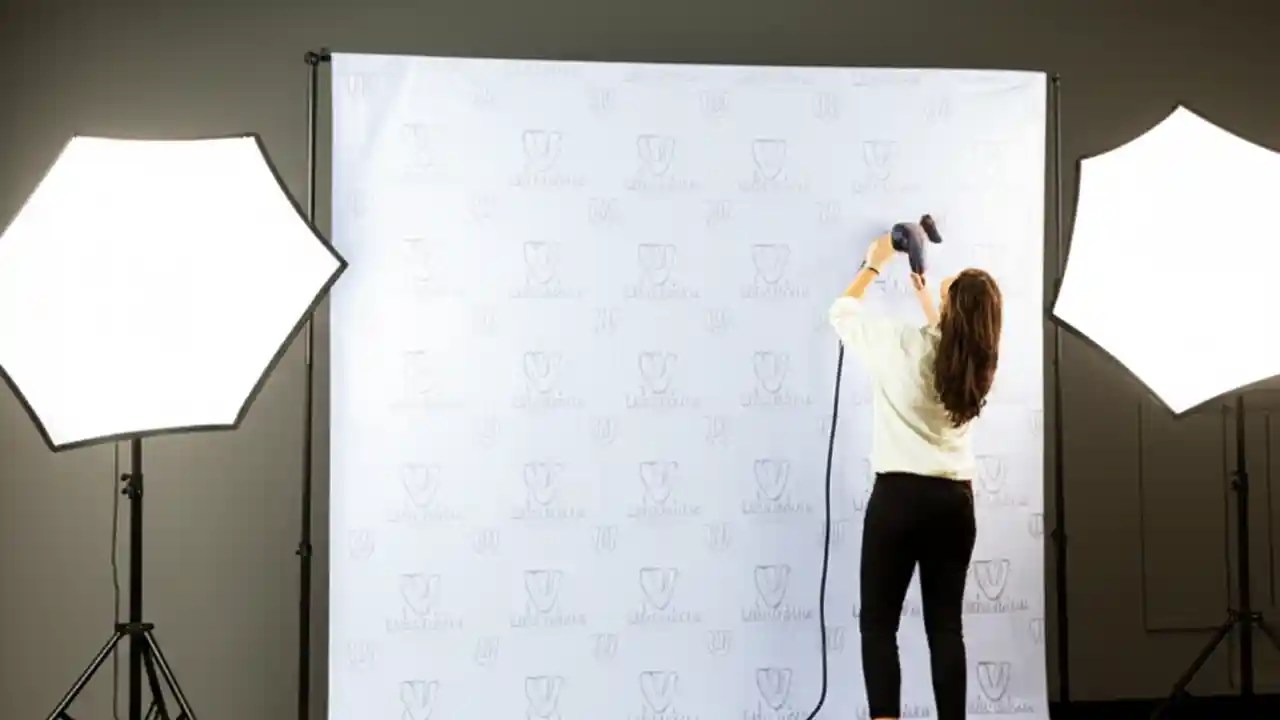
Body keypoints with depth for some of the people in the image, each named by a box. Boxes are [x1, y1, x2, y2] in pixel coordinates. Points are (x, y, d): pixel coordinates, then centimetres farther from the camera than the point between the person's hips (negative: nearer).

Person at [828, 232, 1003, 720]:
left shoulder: (902, 345, -9)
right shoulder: (976, 365, 4)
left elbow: (842, 312, 8)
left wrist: (873, 264, 21)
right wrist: (925, 299, 41)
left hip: (899, 496, -4)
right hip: (955, 500, 4)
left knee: (878, 622, 2)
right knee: (946, 624, 8)